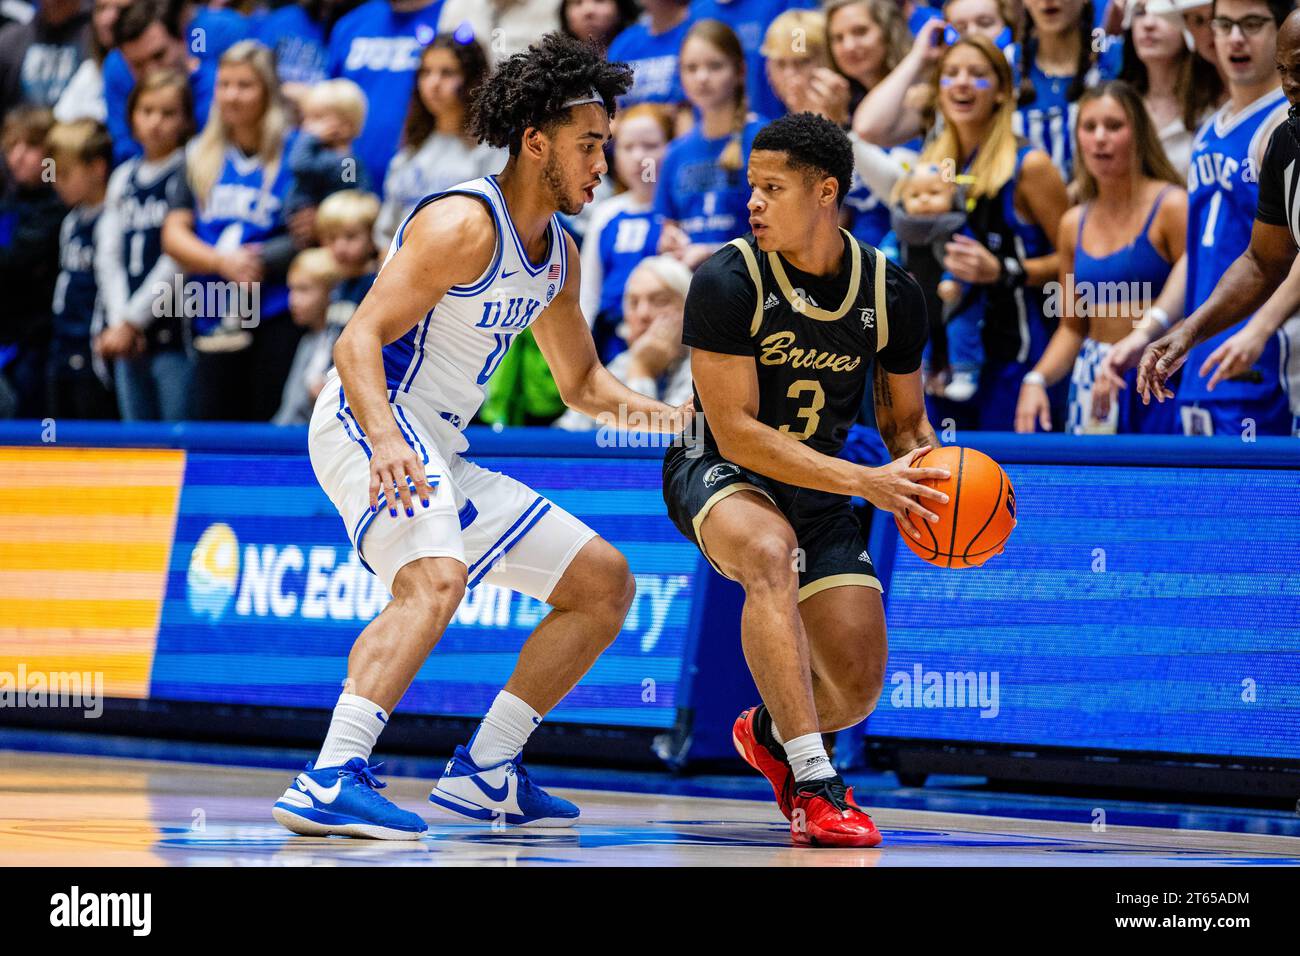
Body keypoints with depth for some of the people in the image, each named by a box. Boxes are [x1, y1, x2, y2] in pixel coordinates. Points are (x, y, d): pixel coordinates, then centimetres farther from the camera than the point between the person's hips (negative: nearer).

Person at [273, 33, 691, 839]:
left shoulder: (559, 255, 13)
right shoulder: (464, 225, -16)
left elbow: (580, 381, 27)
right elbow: (359, 340, -23)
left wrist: (661, 414, 10)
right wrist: (386, 441, -39)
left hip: (441, 455, 10)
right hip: (366, 422, -10)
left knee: (606, 584, 12)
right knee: (434, 581, -36)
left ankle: (484, 772, 12)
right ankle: (328, 782, -42)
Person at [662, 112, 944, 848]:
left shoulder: (891, 294, -8)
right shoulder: (727, 282, -20)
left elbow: (905, 419, 7)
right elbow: (735, 431, -24)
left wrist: (929, 470, -17)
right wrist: (867, 482, -31)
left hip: (820, 487, 4)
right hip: (717, 471, -4)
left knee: (857, 689, -2)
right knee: (769, 550, -40)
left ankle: (771, 733, 37)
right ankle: (813, 783, -41)